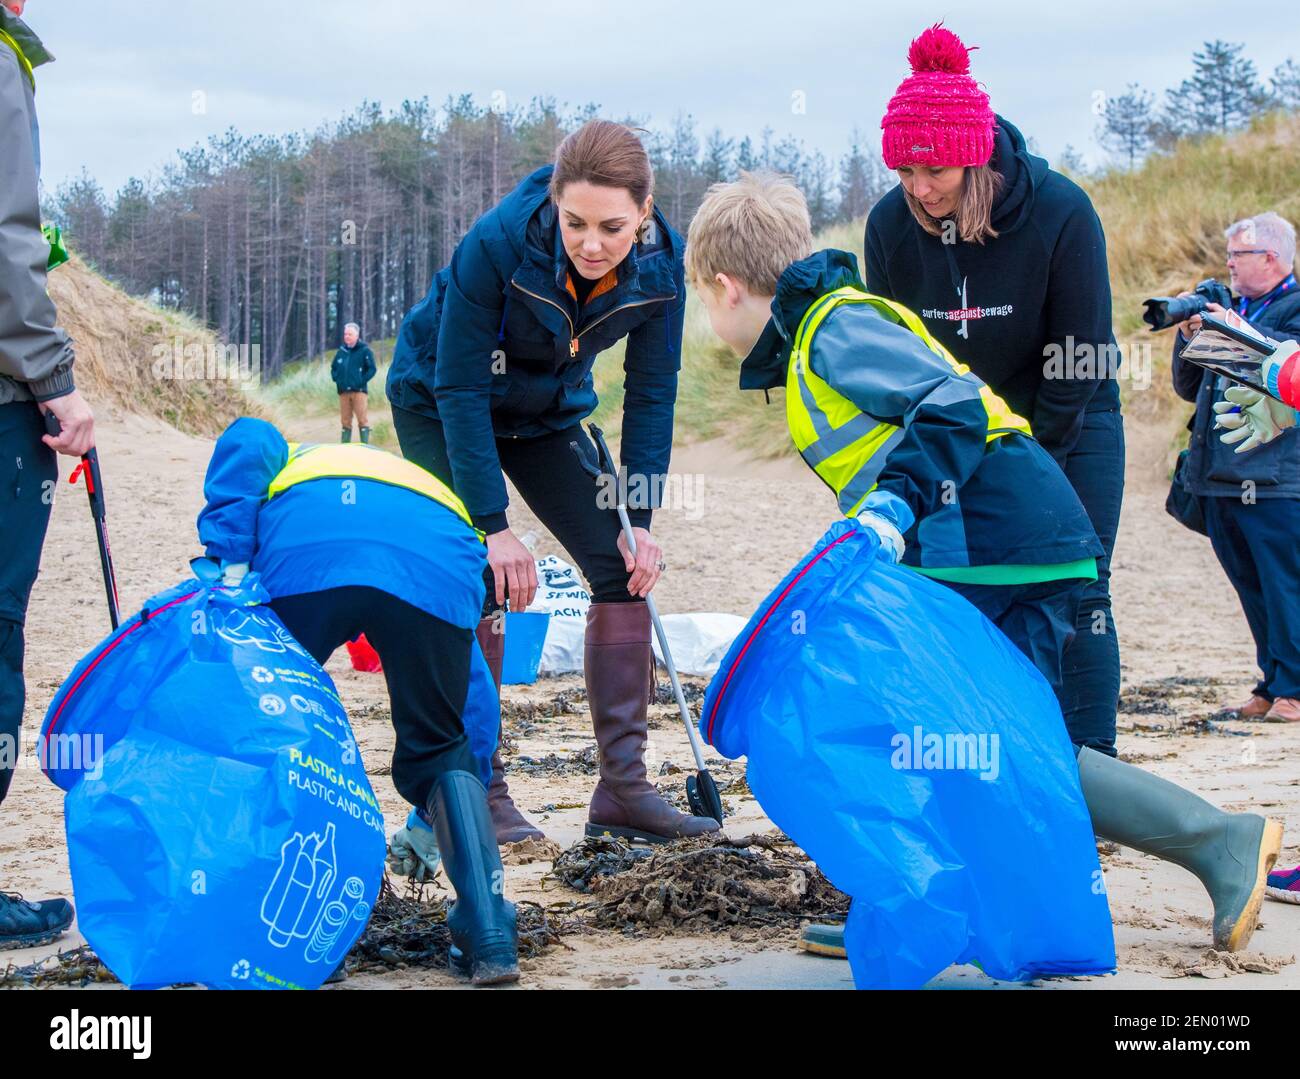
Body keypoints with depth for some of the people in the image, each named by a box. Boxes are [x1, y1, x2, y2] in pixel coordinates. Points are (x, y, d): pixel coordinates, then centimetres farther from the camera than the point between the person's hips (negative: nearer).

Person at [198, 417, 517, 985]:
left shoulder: (293, 461, 43)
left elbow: (245, 442, 13)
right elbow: (474, 700, 44)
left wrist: (230, 561, 4)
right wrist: (427, 824, 53)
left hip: (305, 555, -2)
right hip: (439, 566, 2)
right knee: (440, 750, 21)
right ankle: (489, 934, 8)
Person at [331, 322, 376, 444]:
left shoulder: (364, 350, -1)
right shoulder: (341, 351, 14)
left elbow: (372, 369, -5)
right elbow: (333, 368, 23)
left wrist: (362, 381, -12)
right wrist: (337, 379, 7)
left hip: (359, 391, -5)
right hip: (343, 391, 5)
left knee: (363, 420, -6)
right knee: (345, 421, 7)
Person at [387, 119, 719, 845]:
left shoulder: (660, 265, -23)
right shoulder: (497, 244, -35)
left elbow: (651, 395, -13)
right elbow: (460, 389, -29)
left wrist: (640, 520, -17)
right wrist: (494, 526, -30)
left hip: (548, 411, 4)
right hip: (440, 405, -4)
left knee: (624, 565, -7)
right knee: (480, 581, -17)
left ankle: (624, 787, -2)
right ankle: (477, 793, -7)